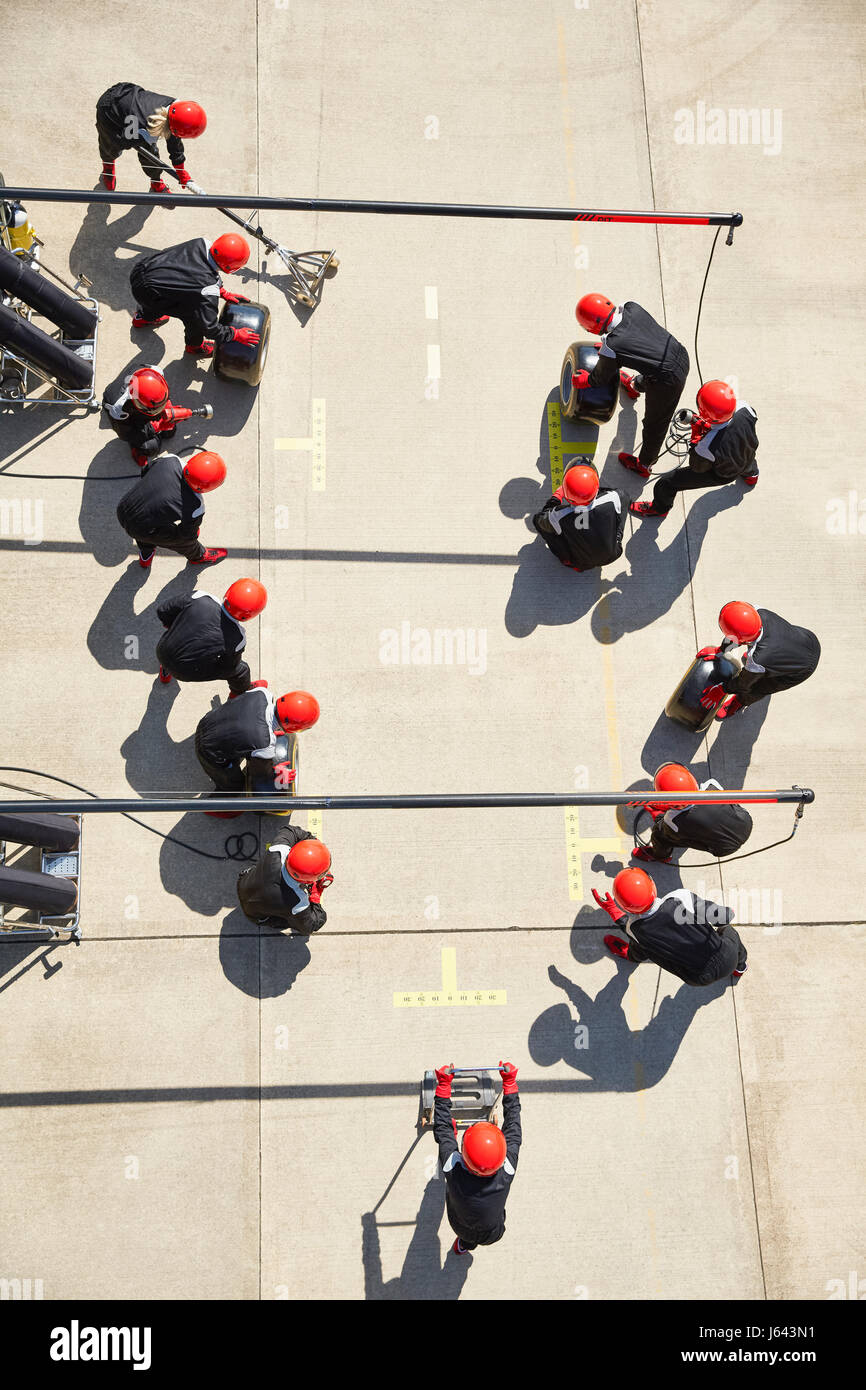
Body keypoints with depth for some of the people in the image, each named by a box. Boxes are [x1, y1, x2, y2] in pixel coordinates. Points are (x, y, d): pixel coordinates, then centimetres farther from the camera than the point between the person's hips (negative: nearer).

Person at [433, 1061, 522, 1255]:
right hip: (493, 1234, 0)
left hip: (461, 1229, 0)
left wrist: (443, 1084, -17)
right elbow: (513, 1124, -23)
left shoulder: (454, 1170, -40)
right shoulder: (506, 1173, -38)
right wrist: (509, 1082, -15)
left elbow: (442, 1127, -23)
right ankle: (464, 1245, 54)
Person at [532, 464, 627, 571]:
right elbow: (624, 498, -3)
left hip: (579, 565, -1)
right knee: (622, 497, 12)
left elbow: (540, 519, -7)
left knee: (537, 519, 3)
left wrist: (556, 496, 3)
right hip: (612, 556, 2)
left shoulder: (558, 516, -33)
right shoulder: (612, 498, -31)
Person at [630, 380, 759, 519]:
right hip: (748, 461, 4)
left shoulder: (707, 446, -46)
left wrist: (696, 435, -22)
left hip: (722, 475, -4)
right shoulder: (743, 409, -35)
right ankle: (751, 475, 78)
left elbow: (697, 468, -21)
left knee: (667, 483, 11)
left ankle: (659, 508, 43)